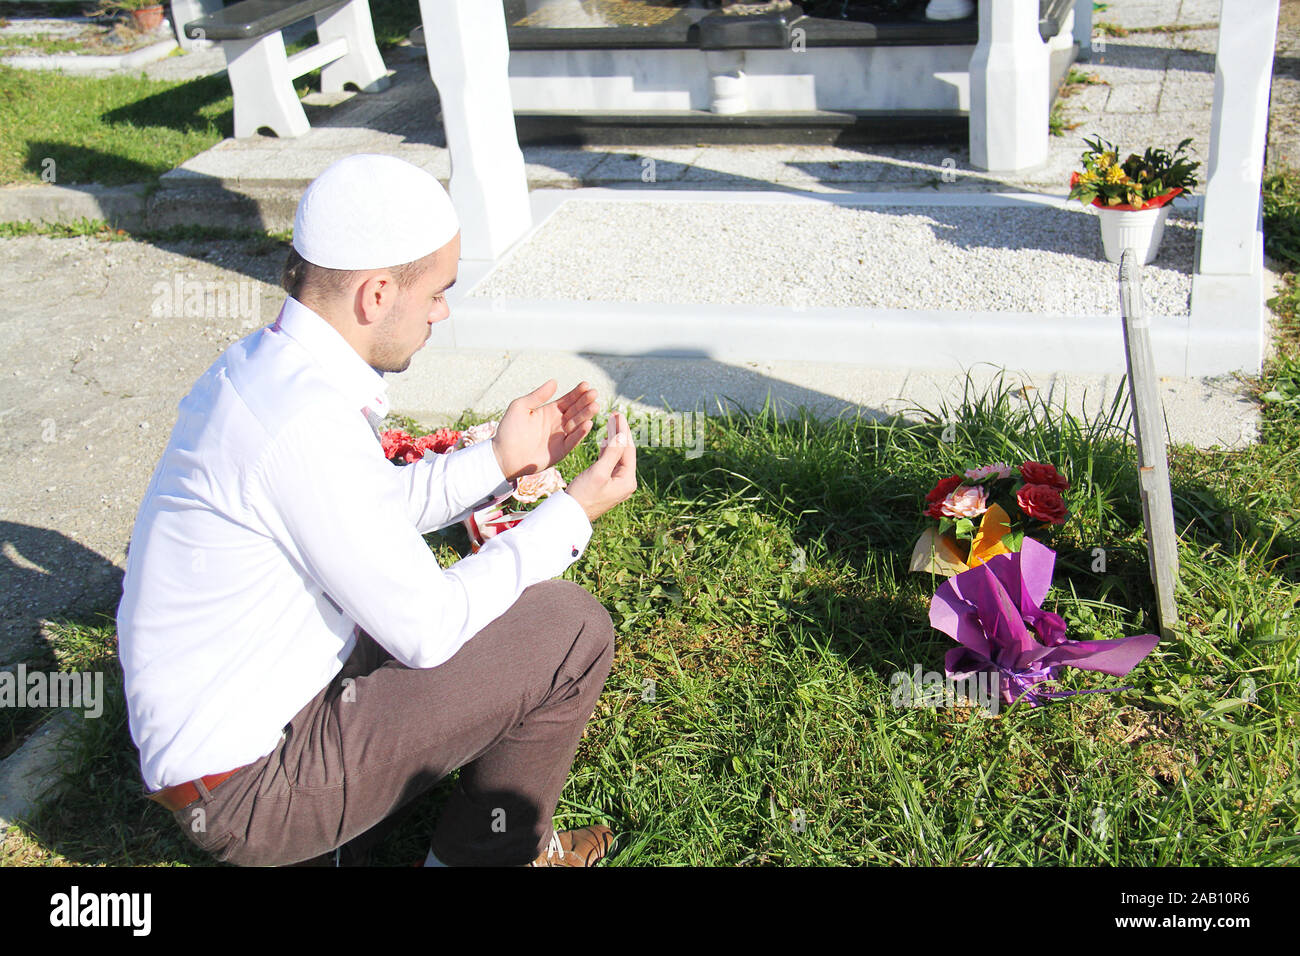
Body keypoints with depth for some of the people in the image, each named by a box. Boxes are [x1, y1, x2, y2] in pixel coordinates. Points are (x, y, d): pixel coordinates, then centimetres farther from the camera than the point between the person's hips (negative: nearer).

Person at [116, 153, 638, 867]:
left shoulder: (262, 363, 0)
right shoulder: (305, 420, -29)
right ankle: (492, 851, 13)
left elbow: (375, 510, 14)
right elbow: (426, 628, -22)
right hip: (247, 792, -9)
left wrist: (500, 459, 6)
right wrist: (575, 514, -11)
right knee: (572, 631, -10)